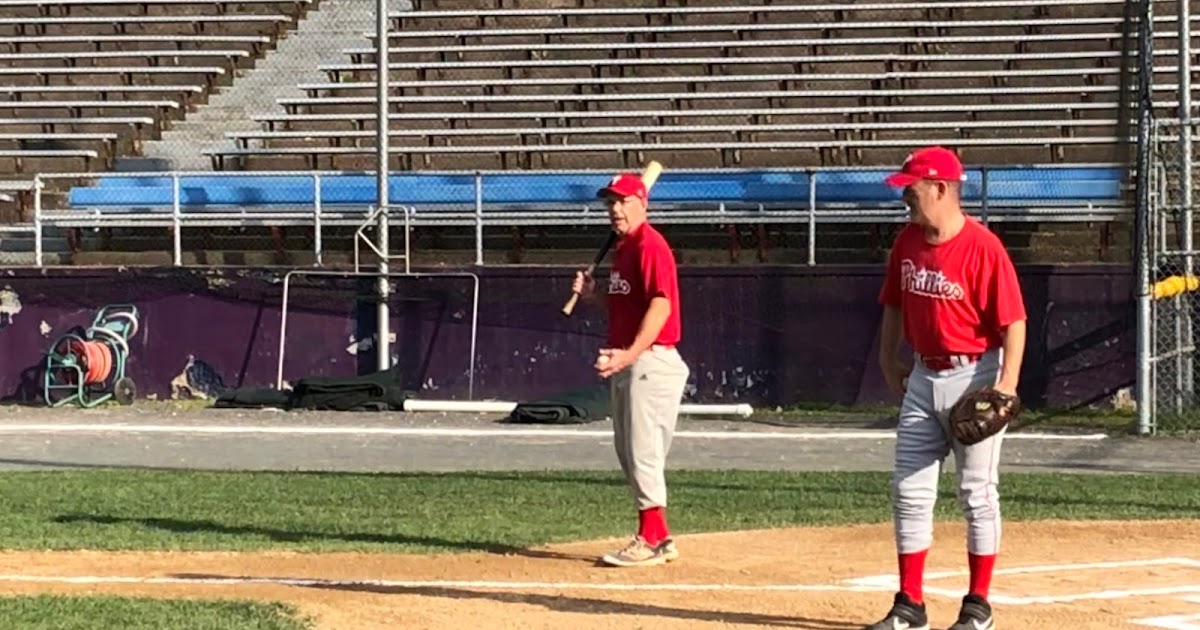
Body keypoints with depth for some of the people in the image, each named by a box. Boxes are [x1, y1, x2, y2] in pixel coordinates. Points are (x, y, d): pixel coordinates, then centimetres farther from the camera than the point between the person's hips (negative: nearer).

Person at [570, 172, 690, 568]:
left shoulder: (650, 246, -15)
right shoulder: (623, 249, 17)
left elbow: (660, 305, -25)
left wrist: (630, 354, -34)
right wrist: (594, 295, 6)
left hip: (649, 361, -11)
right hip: (625, 362, 11)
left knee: (643, 450, -10)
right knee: (628, 452, 13)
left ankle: (650, 542, -7)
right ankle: (658, 538, 18)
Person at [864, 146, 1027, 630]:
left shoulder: (982, 247, -17)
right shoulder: (907, 241, 4)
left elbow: (1014, 321, -18)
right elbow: (894, 304, 18)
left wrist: (1007, 386, -25)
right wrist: (889, 360, 12)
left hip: (974, 377, -7)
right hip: (922, 377, 7)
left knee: (977, 493, 1)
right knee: (909, 489, 6)